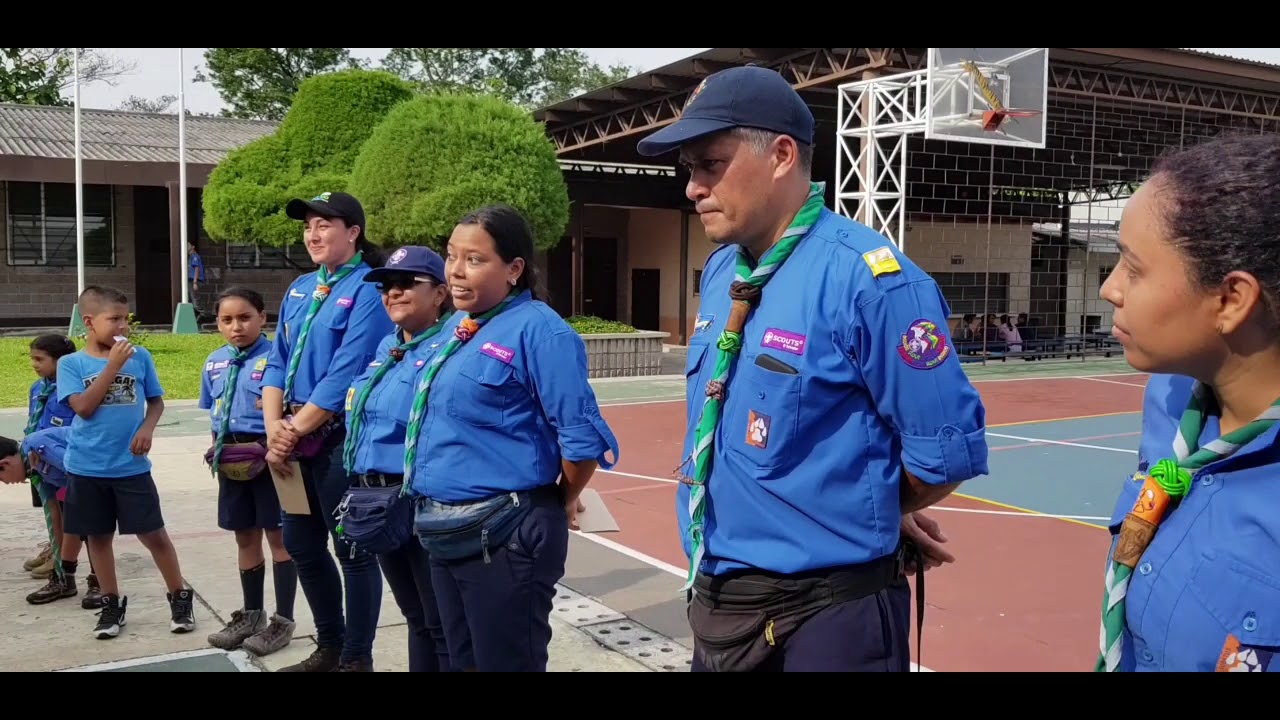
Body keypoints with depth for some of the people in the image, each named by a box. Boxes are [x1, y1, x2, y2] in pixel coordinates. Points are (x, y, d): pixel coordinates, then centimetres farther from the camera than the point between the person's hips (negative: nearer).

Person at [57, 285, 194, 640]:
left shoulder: (140, 357, -1)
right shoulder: (71, 363, -4)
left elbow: (156, 400, 8)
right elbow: (83, 407, -15)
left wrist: (148, 427, -12)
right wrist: (113, 365, -18)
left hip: (131, 466, 0)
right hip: (86, 467, 0)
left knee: (153, 533, 2)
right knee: (99, 535, 12)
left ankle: (180, 597, 16)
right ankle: (111, 604, 26)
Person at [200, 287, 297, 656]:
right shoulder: (214, 362, 9)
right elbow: (214, 412, 17)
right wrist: (216, 448, 9)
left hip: (267, 454, -7)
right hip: (231, 459, 7)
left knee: (278, 535, 4)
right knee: (245, 536, 18)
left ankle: (283, 620, 15)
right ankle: (251, 615, 33)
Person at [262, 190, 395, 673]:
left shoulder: (368, 289, -11)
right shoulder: (299, 289, 13)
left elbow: (347, 373, -18)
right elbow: (278, 361, 10)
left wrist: (295, 429, -14)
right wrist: (274, 425, -4)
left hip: (342, 438, -8)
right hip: (295, 438, 9)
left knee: (352, 549, 2)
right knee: (302, 545, 16)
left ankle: (356, 659, 16)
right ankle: (329, 648, 32)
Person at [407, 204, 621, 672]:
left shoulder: (537, 329, -16)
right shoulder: (457, 326, 11)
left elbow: (581, 435, -20)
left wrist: (563, 501, -5)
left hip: (504, 535, -8)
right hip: (444, 531, 9)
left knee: (504, 663, 5)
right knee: (464, 661, 20)